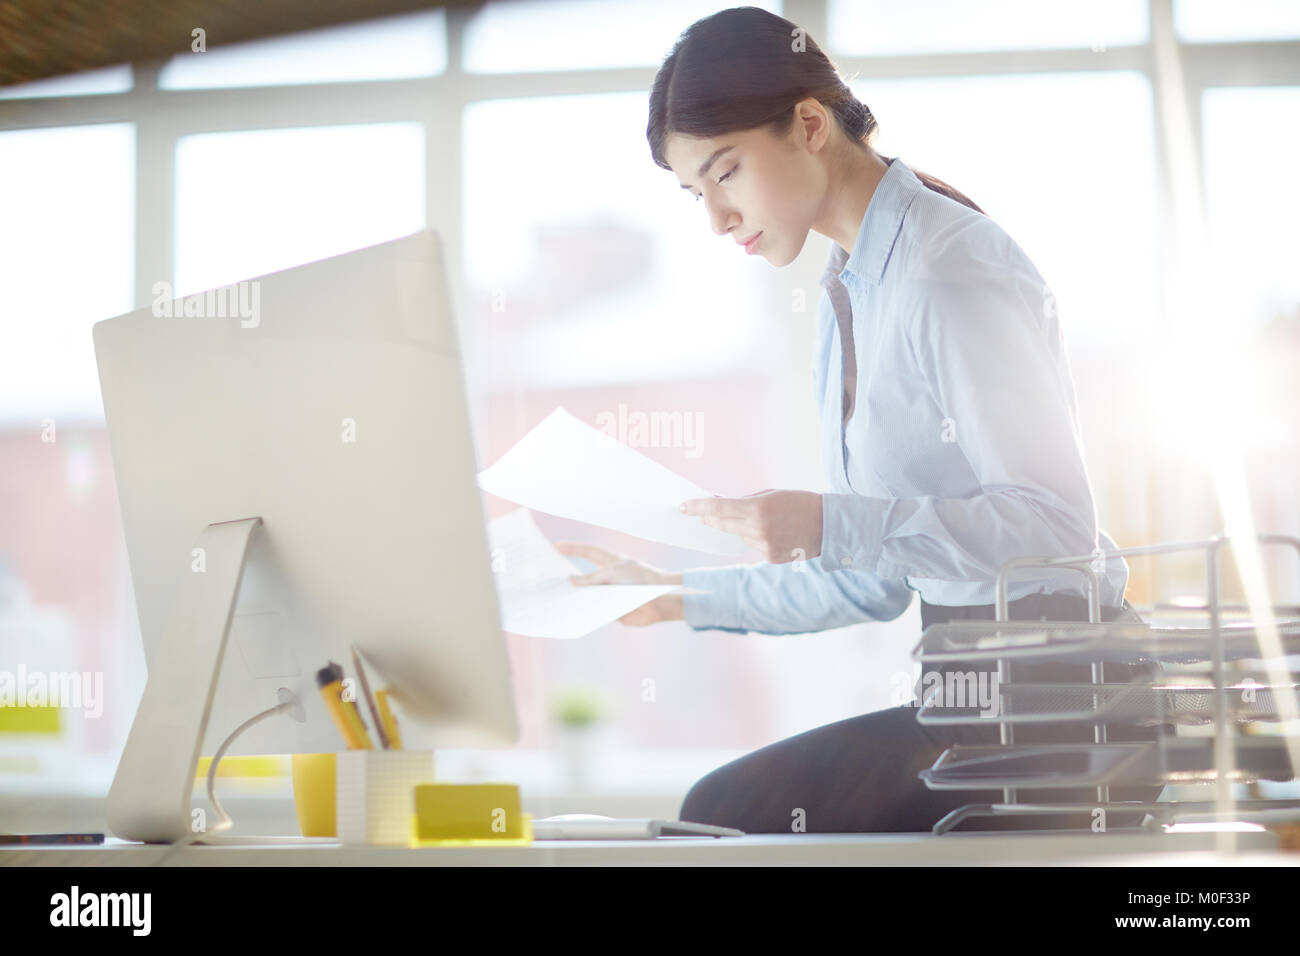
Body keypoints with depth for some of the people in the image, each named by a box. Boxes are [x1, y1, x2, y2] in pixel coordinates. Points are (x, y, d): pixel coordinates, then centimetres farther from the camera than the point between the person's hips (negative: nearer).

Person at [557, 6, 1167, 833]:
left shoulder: (955, 274, -13)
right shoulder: (850, 293, 14)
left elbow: (1055, 525, -20)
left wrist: (830, 524, -25)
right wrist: (680, 598, 13)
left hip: (1060, 703, -8)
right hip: (971, 693, 8)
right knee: (721, 810, -5)